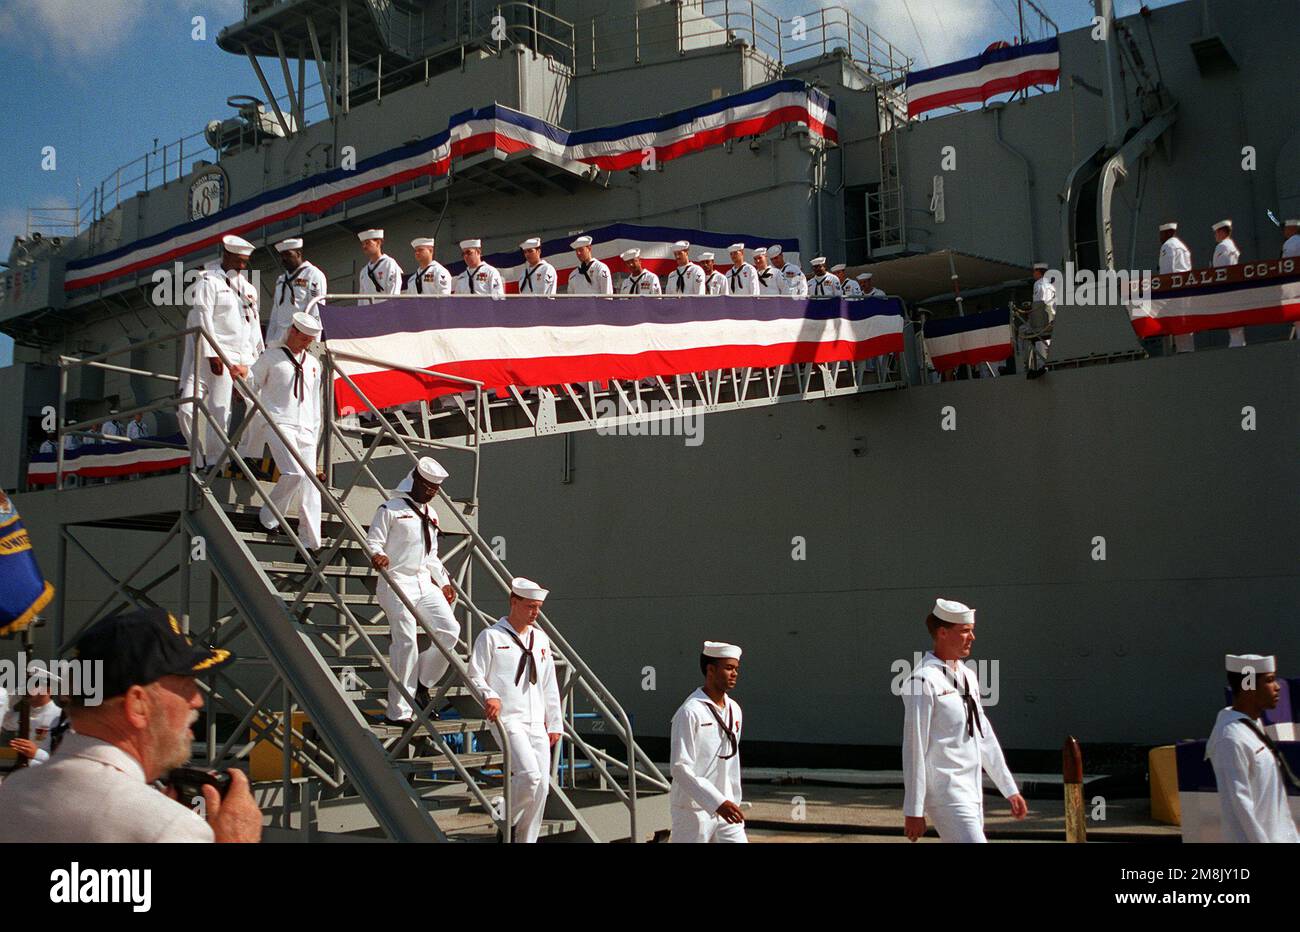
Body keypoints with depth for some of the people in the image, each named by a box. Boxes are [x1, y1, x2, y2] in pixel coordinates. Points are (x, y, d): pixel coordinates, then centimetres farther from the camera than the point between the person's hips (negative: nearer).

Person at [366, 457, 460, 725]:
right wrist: (377, 556, -29)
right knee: (406, 641, -12)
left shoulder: (431, 515, 21)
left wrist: (444, 582, 21)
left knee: (450, 630, -7)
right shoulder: (391, 509, -2)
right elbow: (373, 541, -7)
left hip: (424, 583, 7)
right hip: (397, 582, -7)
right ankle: (399, 712, -6)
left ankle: (421, 684, 12)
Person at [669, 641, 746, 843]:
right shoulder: (690, 712, -16)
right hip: (694, 809, -7)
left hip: (725, 806, 7)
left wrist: (734, 801, 18)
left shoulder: (734, 710, 8)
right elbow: (680, 768, -20)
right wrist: (717, 802, -25)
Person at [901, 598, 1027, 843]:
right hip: (945, 793, -9)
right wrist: (913, 811, -14)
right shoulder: (924, 681, -15)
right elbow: (914, 749, -15)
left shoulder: (967, 676, 12)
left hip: (972, 793, 9)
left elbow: (985, 738, 18)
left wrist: (1010, 789, 17)